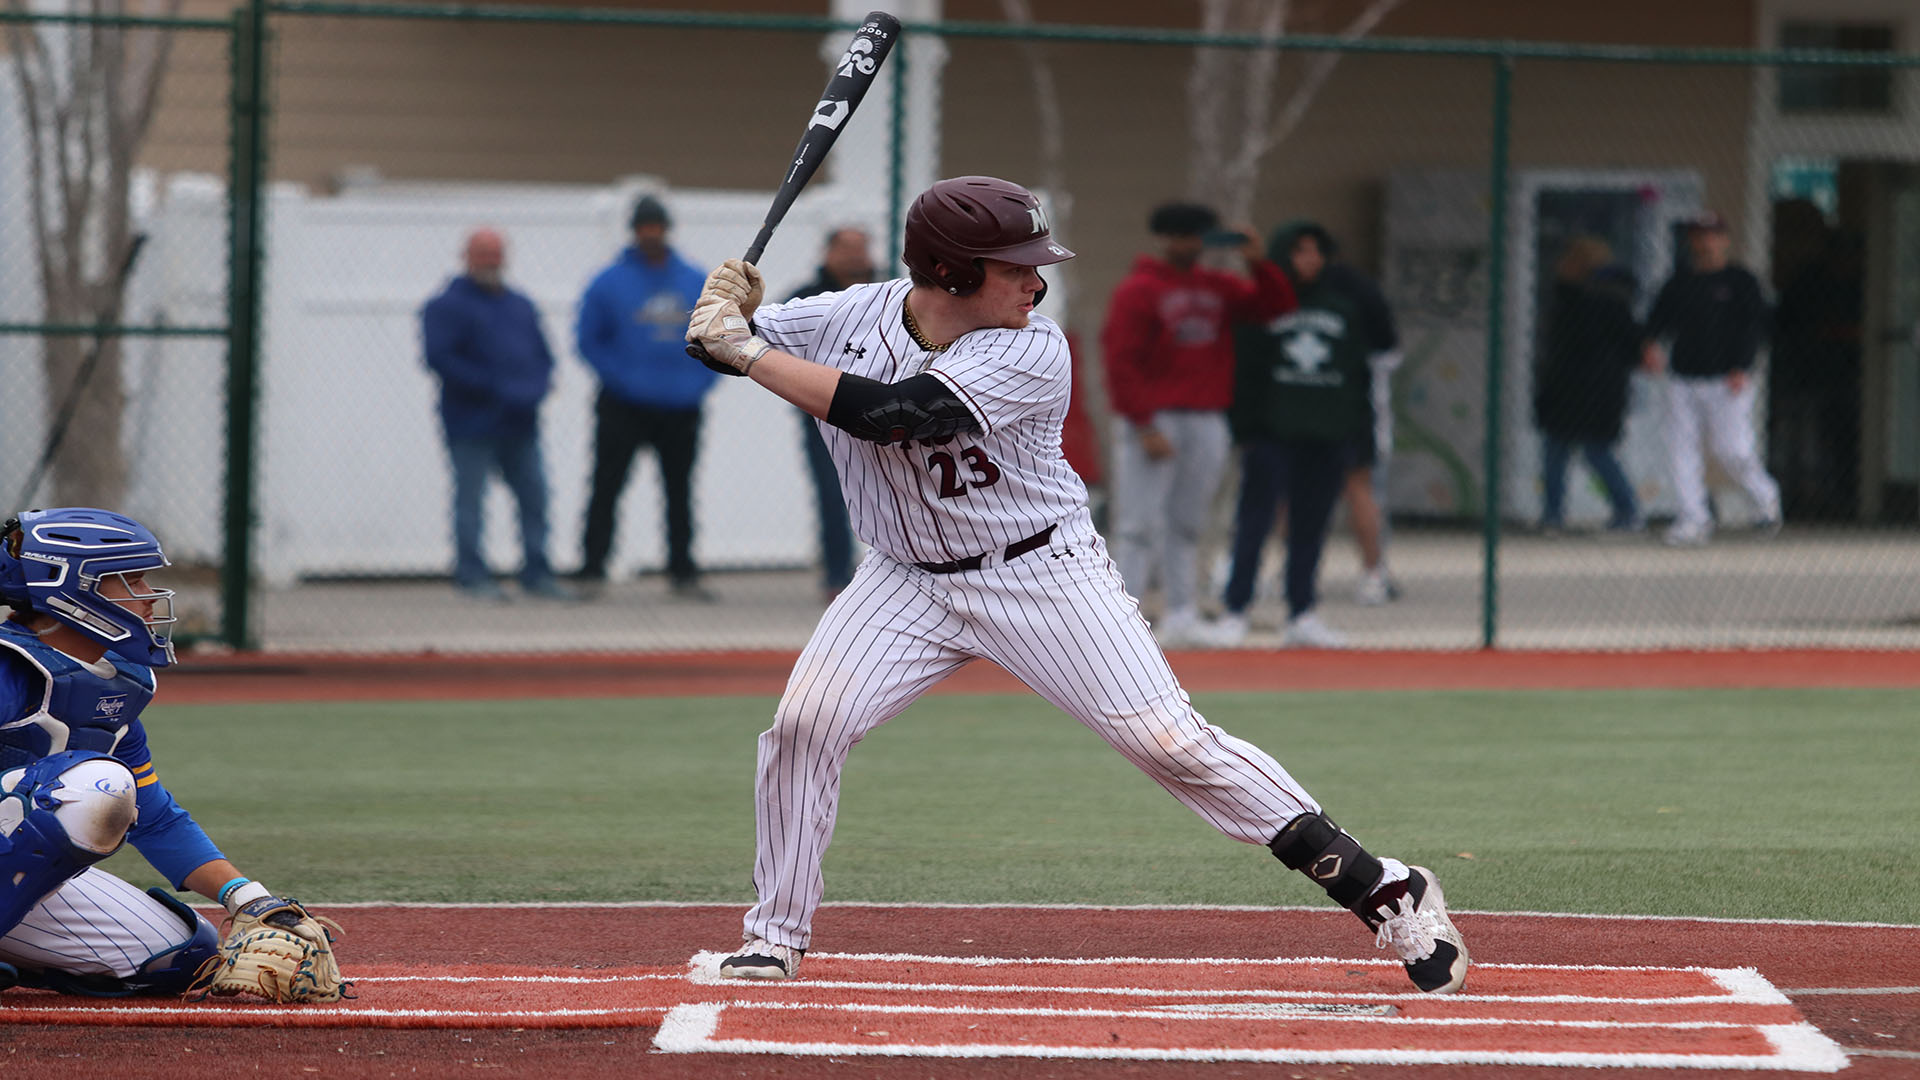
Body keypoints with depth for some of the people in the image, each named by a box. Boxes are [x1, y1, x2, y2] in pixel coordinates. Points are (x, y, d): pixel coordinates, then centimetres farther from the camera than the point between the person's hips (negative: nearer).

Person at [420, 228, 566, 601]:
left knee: (534, 495, 7)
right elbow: (439, 357, -14)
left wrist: (535, 389, -3)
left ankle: (536, 573, 15)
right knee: (471, 499, -5)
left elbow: (542, 356, 21)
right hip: (471, 424, -6)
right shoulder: (448, 306, -3)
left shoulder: (520, 306, 19)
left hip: (520, 426, 6)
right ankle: (472, 575, -1)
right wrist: (494, 389, -18)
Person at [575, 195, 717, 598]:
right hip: (623, 409, -3)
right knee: (606, 488, -4)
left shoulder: (697, 283, 8)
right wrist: (620, 378, -11)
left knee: (680, 492, 9)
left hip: (680, 409, 3)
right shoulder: (610, 283, -2)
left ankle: (683, 572, 16)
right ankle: (592, 569, -1)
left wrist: (700, 380, -1)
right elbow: (588, 339, -1)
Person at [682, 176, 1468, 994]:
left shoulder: (1033, 355, -22)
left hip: (1045, 574, -3)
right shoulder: (850, 320, -9)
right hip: (910, 583, 3)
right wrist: (730, 320, -25)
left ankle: (1385, 892, -5)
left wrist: (750, 352, -31)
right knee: (803, 725, -14)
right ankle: (776, 937, 5)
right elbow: (718, 344, 0)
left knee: (1172, 742, -11)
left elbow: (892, 412, -32)